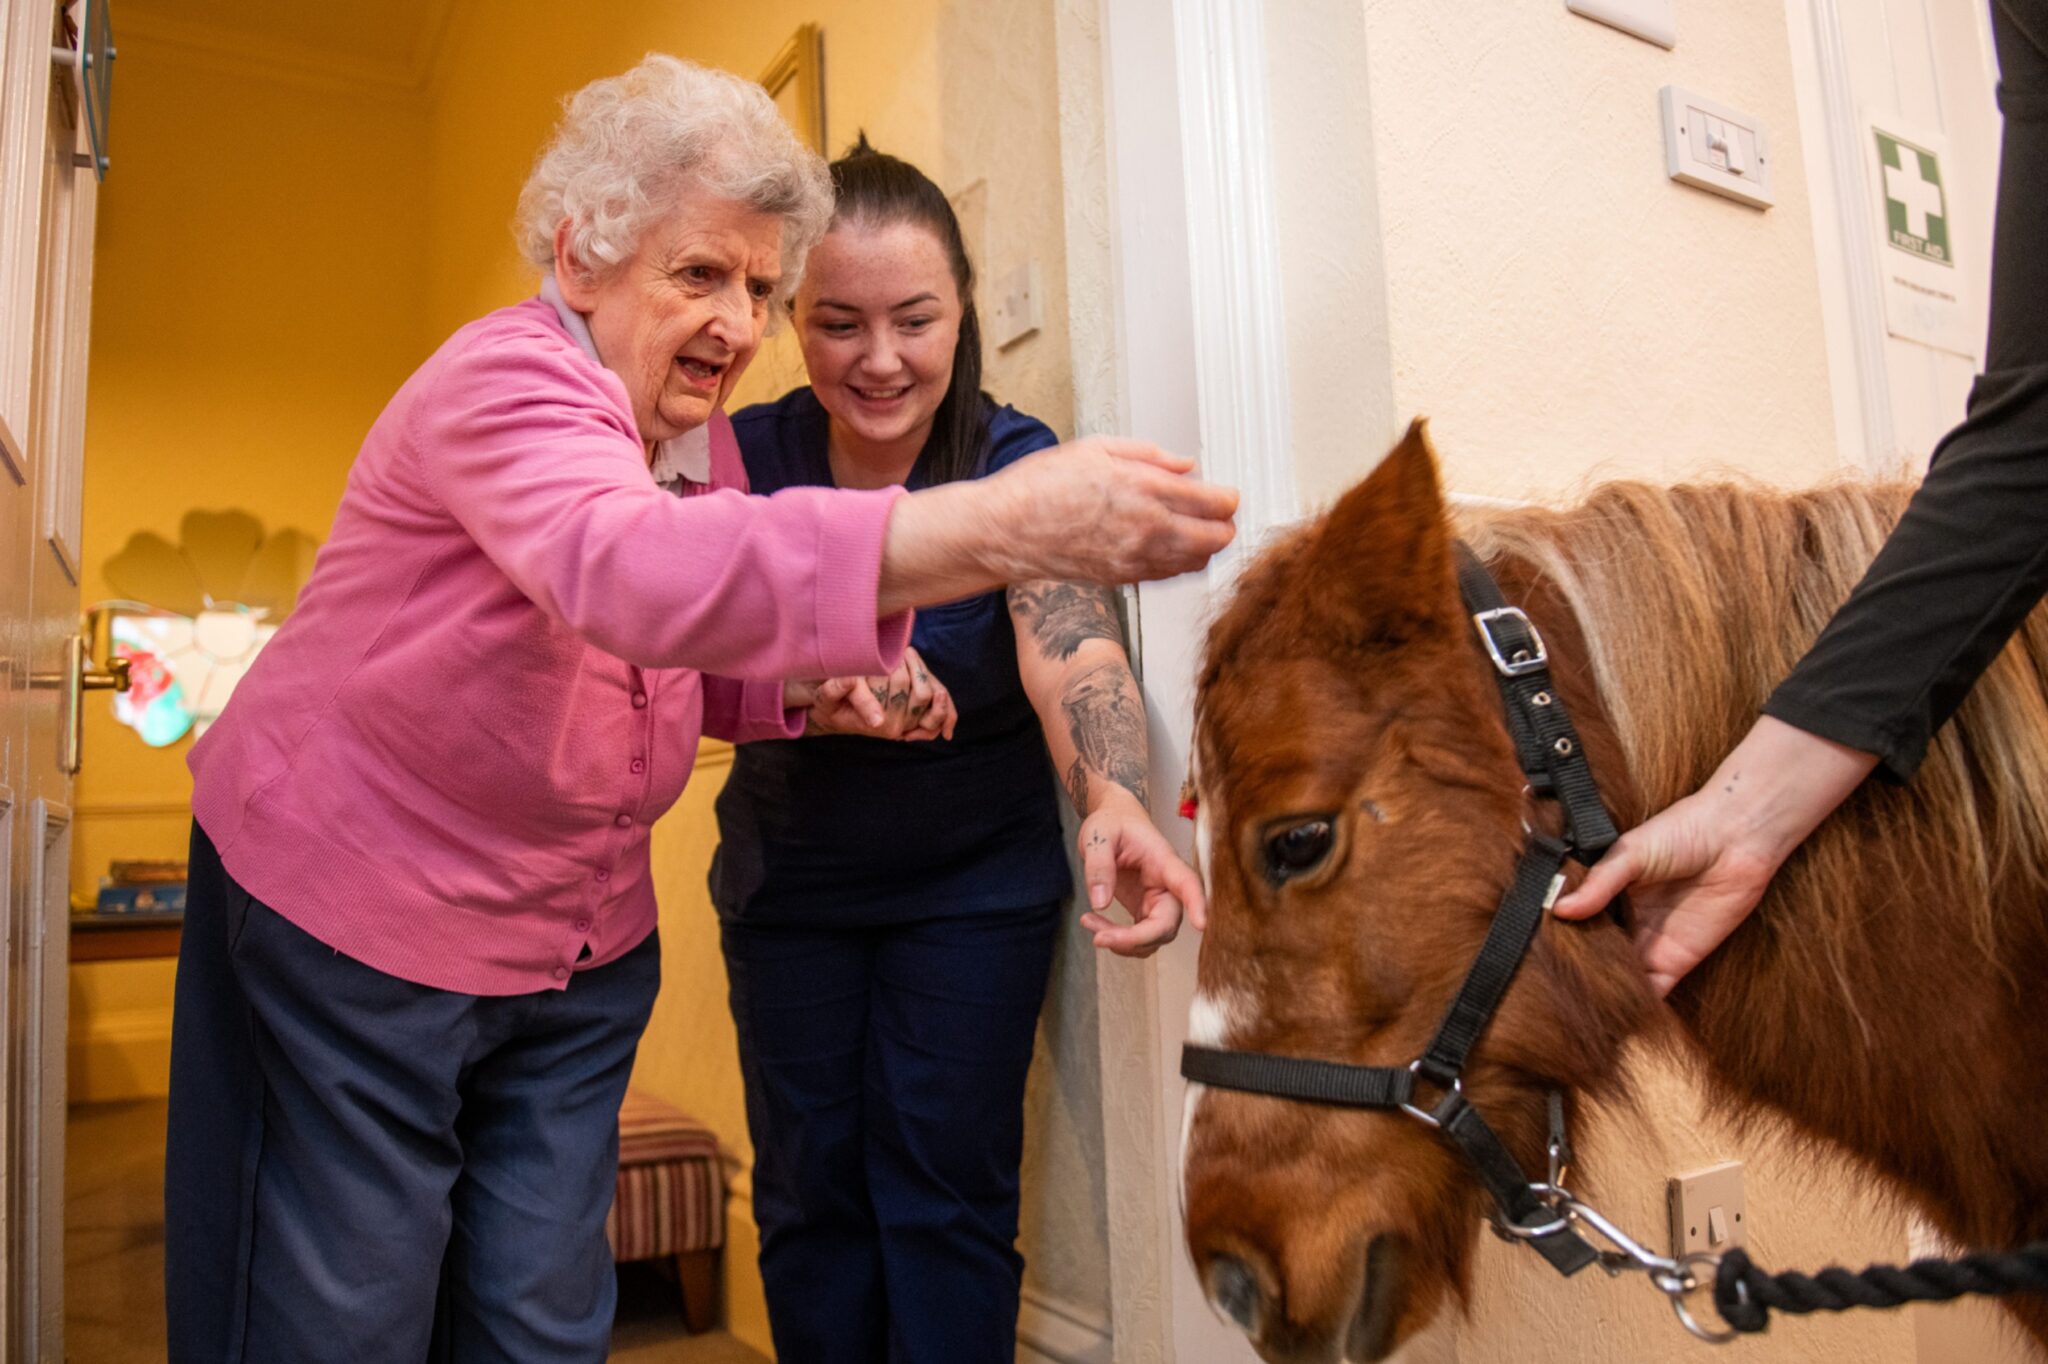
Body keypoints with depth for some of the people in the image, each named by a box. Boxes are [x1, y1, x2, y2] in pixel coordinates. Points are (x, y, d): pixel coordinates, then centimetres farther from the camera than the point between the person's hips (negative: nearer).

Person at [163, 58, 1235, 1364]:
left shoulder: (705, 435, 3)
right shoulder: (504, 379, -21)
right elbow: (632, 571, -45)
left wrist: (802, 686, -11)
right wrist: (1002, 525, -55)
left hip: (580, 940, 7)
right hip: (357, 917, -6)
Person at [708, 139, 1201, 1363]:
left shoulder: (1016, 463, -16)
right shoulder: (752, 459, -10)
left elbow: (1071, 644, -32)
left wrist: (1114, 802, -53)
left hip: (975, 884, -2)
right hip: (788, 883, 3)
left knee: (947, 1195, 3)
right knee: (808, 1193, 11)